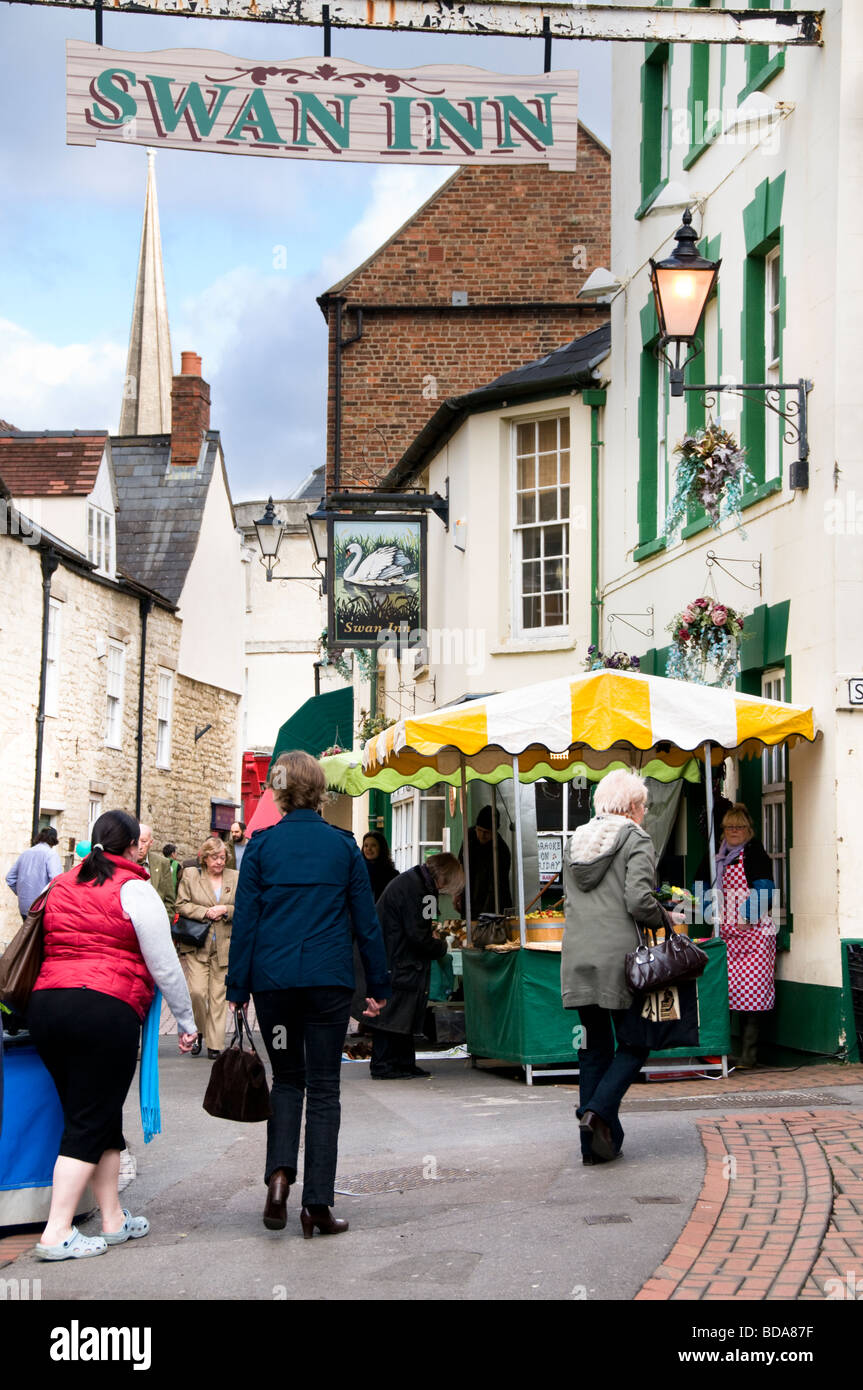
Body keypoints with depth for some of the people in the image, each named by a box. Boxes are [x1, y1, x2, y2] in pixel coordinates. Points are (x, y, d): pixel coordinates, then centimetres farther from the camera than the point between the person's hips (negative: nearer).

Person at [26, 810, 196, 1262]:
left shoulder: (61, 886, 17)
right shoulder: (134, 890, -2)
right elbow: (164, 966, -1)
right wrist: (186, 1021, 8)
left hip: (46, 1004, 7)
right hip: (105, 1009, -7)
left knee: (97, 1116, 15)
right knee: (90, 1121, -2)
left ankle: (113, 1220, 20)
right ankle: (57, 1233, -6)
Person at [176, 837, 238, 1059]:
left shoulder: (236, 878, 10)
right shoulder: (190, 876, 5)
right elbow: (182, 905, 1)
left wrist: (225, 910, -8)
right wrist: (206, 912, -11)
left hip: (225, 946, 1)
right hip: (197, 946, -1)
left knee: (219, 995, 2)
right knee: (197, 991, -11)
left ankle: (214, 1044, 8)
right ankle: (198, 1032, 14)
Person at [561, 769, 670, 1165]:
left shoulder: (576, 842, 15)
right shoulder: (636, 840, -5)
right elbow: (639, 902, -15)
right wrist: (664, 918, 2)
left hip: (578, 959, 6)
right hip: (618, 957, -6)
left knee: (594, 1048, 12)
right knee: (634, 1043, 8)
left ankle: (595, 1142, 11)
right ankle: (599, 1111, -13)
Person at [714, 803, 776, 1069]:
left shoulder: (754, 852, -1)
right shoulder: (720, 856, 18)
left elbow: (763, 890, -8)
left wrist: (746, 918, -15)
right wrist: (715, 922, 13)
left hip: (753, 931, -6)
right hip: (727, 933, 6)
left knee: (750, 989, -9)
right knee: (731, 987, 2)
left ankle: (749, 1054, -8)